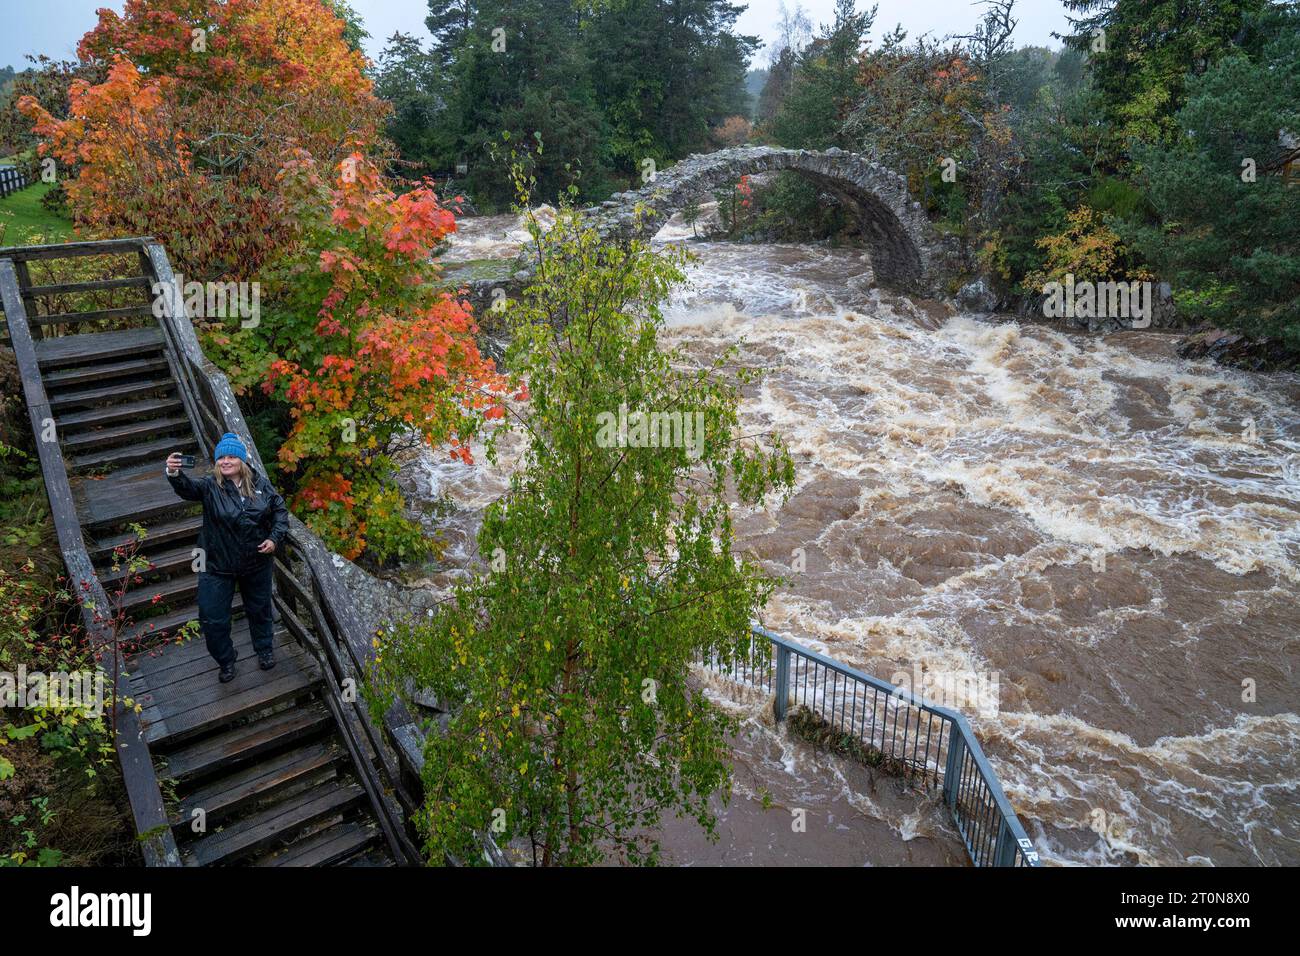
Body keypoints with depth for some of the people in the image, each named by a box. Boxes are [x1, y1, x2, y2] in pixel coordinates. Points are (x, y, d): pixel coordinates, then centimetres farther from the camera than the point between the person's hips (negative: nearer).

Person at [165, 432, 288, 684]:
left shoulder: (260, 484, -6)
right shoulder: (210, 486, -13)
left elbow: (280, 510, 4)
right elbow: (188, 488, -34)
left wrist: (275, 538, -10)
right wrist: (174, 474, -56)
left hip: (256, 564, 2)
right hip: (217, 568, -1)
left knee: (259, 610, 21)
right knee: (213, 620, 4)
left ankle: (265, 650, 46)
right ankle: (225, 661, 30)